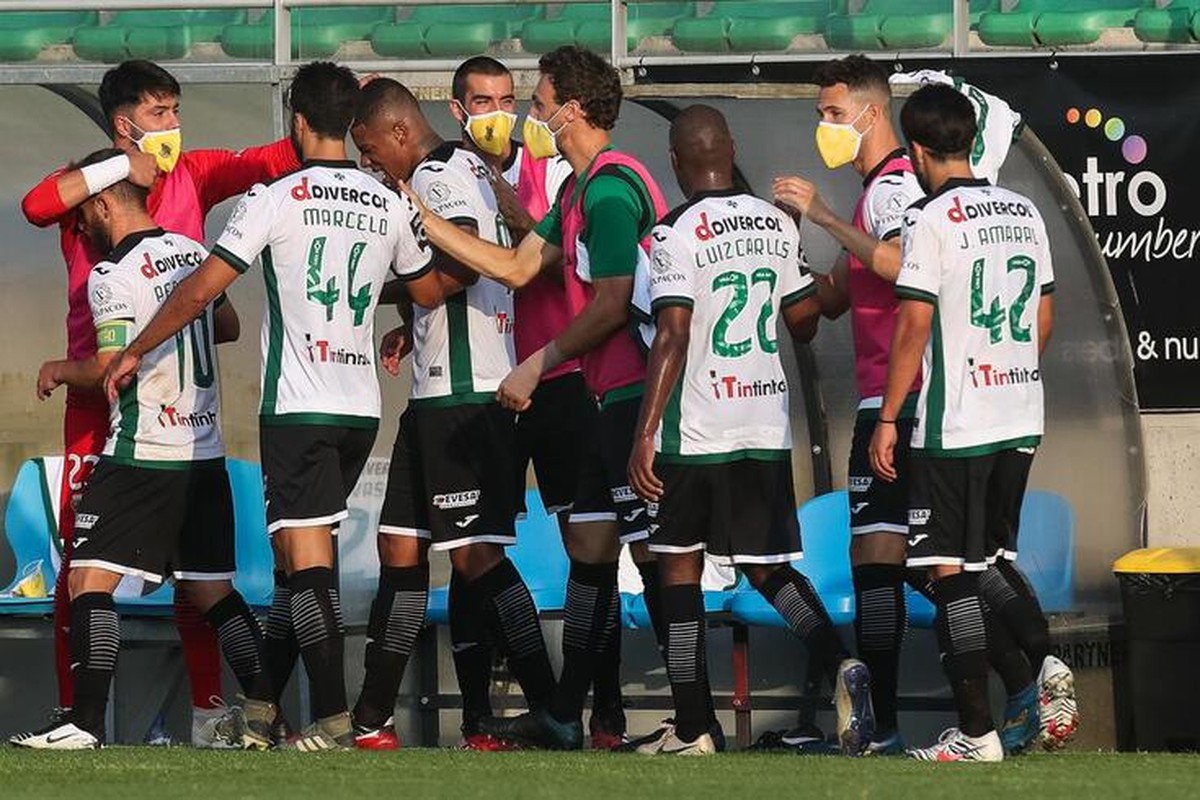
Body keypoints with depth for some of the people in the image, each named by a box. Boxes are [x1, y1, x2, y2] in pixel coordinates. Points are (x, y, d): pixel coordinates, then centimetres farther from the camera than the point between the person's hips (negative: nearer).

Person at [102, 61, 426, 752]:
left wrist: (133, 354, 3)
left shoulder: (277, 198, -8)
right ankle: (265, 704, 19)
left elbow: (200, 291, -9)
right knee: (299, 550, 15)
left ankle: (335, 719, -16)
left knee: (307, 557, -8)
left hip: (299, 405, -6)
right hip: (363, 406, 6)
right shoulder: (391, 206, 7)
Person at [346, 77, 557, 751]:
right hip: (439, 394, 11)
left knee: (476, 555, -11)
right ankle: (373, 718, 17)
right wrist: (409, 333, 17)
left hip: (461, 395, -11)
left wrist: (414, 282, -5)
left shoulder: (436, 176, -12)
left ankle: (552, 712, -12)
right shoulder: (467, 169, 19)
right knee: (400, 549, 12)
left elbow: (464, 266, -24)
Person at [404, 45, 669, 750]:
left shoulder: (611, 188, -15)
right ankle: (564, 717, 20)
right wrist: (421, 218, 18)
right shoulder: (581, 190, 18)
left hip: (635, 394, -11)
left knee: (655, 551, -9)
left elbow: (613, 305, -19)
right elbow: (517, 268, 20)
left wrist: (538, 365, -11)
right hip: (617, 396, 11)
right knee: (589, 543, 14)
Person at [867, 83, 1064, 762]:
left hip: (954, 425, -7)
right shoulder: (1025, 213, 9)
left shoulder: (931, 219, -11)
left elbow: (914, 327, -13)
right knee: (994, 565, 19)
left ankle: (977, 732, -4)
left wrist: (888, 419, -7)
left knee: (952, 571, -2)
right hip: (1021, 420, 7)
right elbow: (1045, 319, 14)